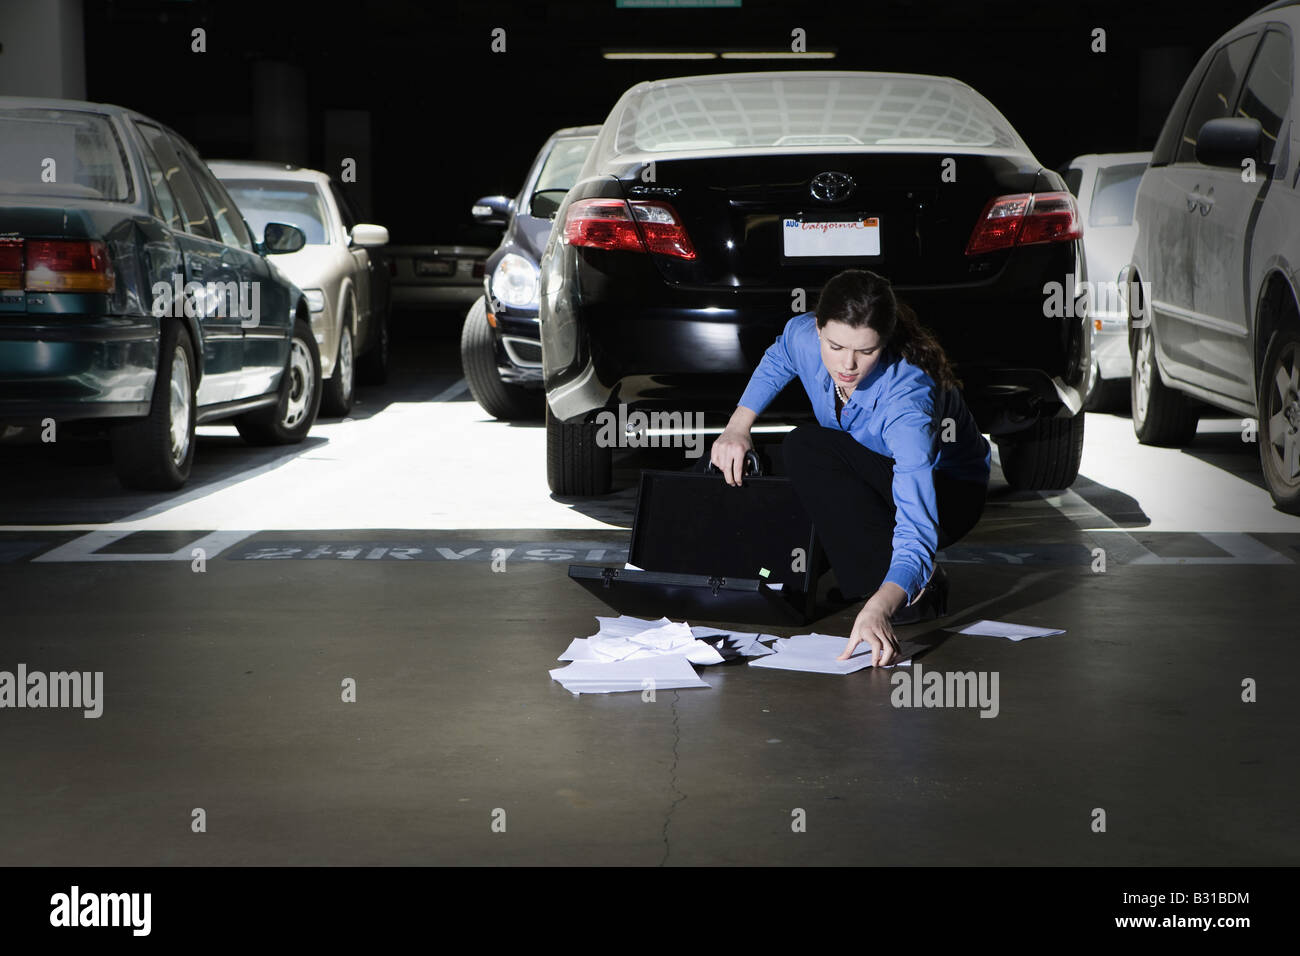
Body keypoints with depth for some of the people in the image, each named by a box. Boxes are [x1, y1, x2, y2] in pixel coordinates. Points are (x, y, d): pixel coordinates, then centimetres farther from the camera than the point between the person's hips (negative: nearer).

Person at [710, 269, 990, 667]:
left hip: (948, 488, -7)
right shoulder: (804, 336, -22)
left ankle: (921, 584, -24)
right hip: (874, 476, 7)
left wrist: (878, 609, -64)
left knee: (808, 447, -29)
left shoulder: (907, 395, -39)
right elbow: (776, 362, 8)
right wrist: (737, 426, -5)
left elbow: (916, 527, -48)